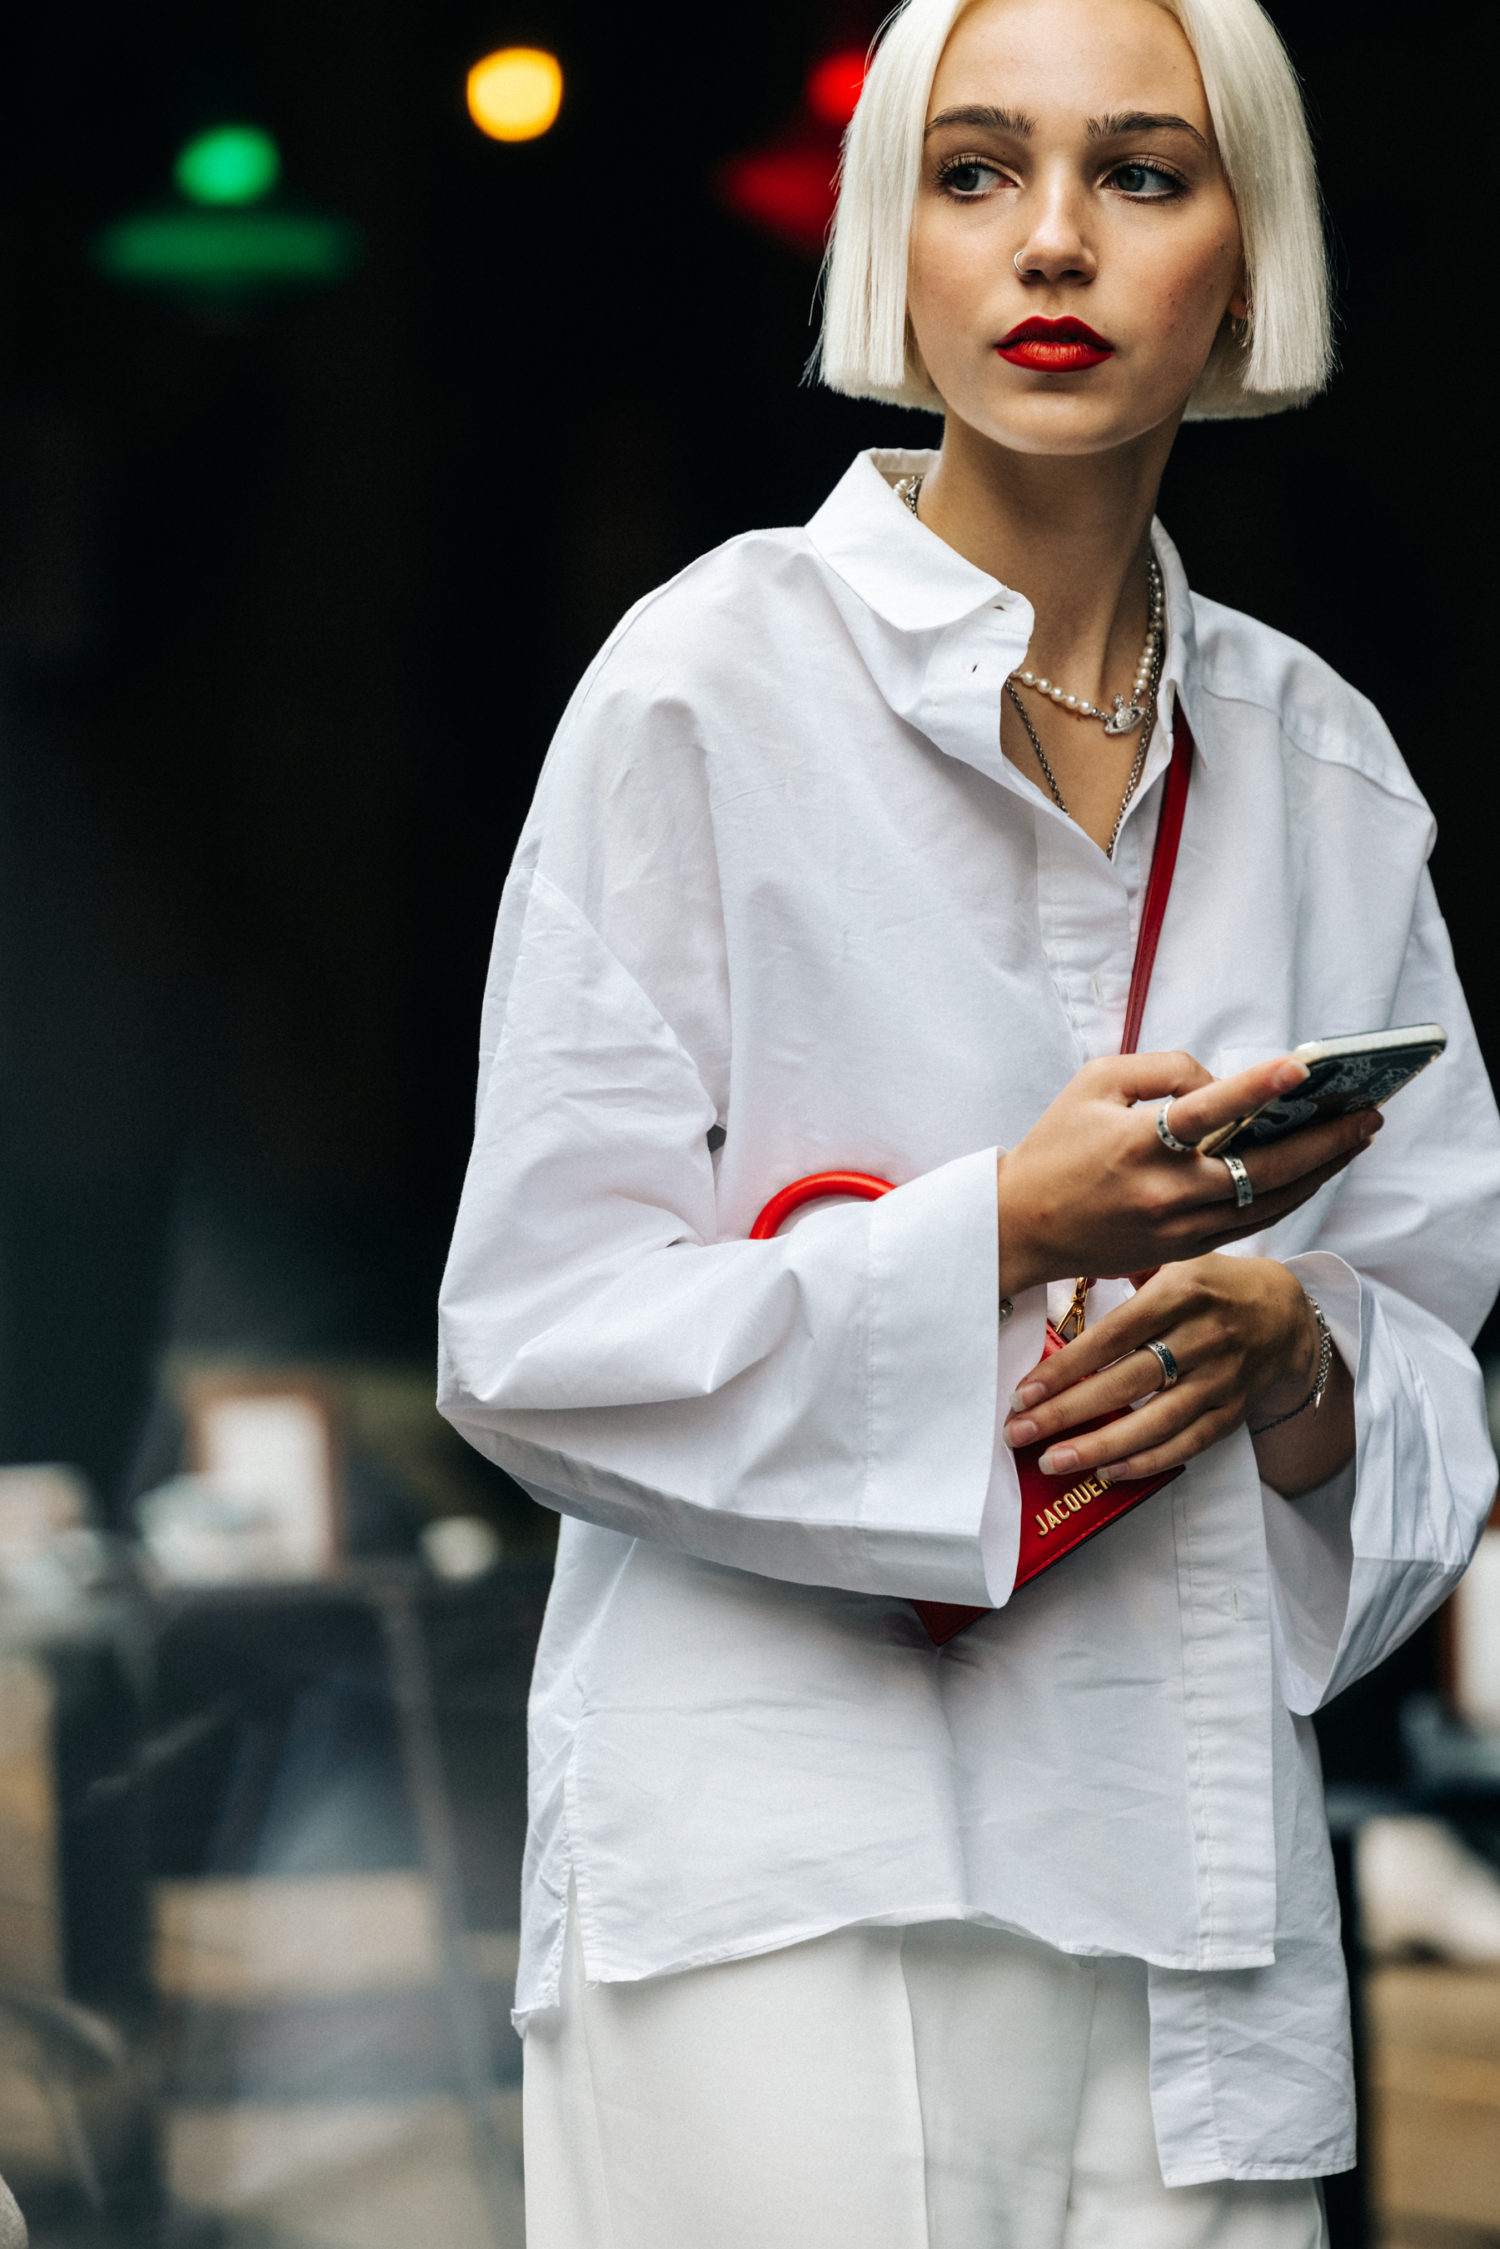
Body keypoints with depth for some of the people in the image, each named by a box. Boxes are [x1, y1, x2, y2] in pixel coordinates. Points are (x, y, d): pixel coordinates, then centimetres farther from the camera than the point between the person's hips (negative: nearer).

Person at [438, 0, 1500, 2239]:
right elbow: (537, 1333, -7)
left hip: (1195, 1888, 5)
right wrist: (1013, 1232, -18)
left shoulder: (1316, 766, 11)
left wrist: (1286, 1347, -8)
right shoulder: (714, 686, -4)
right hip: (790, 1876, -4)